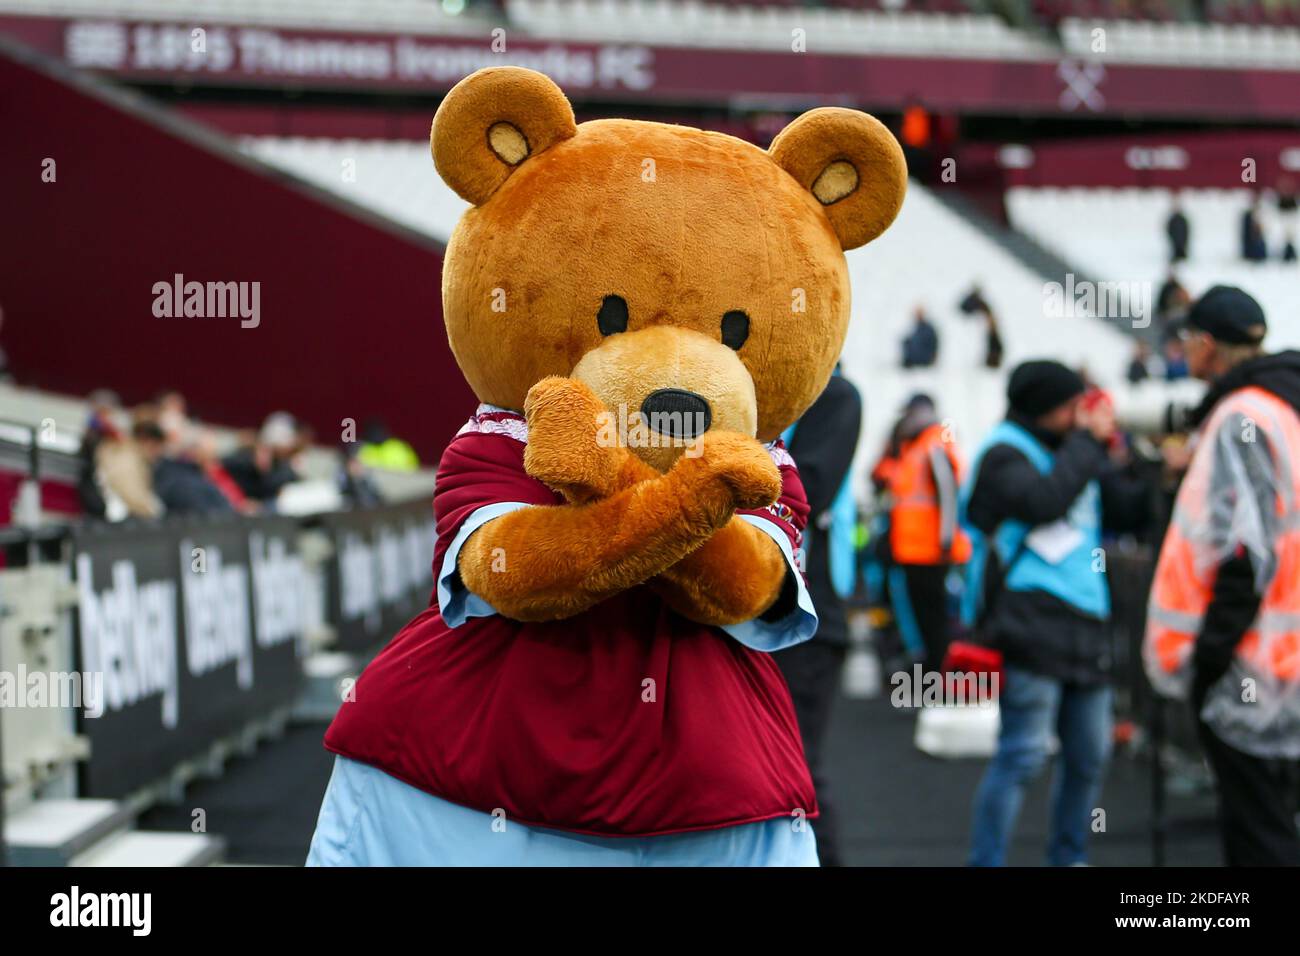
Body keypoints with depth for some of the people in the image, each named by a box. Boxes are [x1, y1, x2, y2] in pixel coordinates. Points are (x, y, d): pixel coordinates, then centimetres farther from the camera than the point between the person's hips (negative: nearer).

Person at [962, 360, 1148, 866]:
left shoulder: (1073, 452, 20)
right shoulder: (1005, 455, -3)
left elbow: (1130, 511, 17)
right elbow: (1044, 500, -22)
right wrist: (1086, 442, -11)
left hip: (1083, 630, 8)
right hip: (1032, 628, -8)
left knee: (1090, 754, 13)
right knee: (1024, 753, -10)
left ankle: (1068, 856, 27)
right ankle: (986, 860, -4)